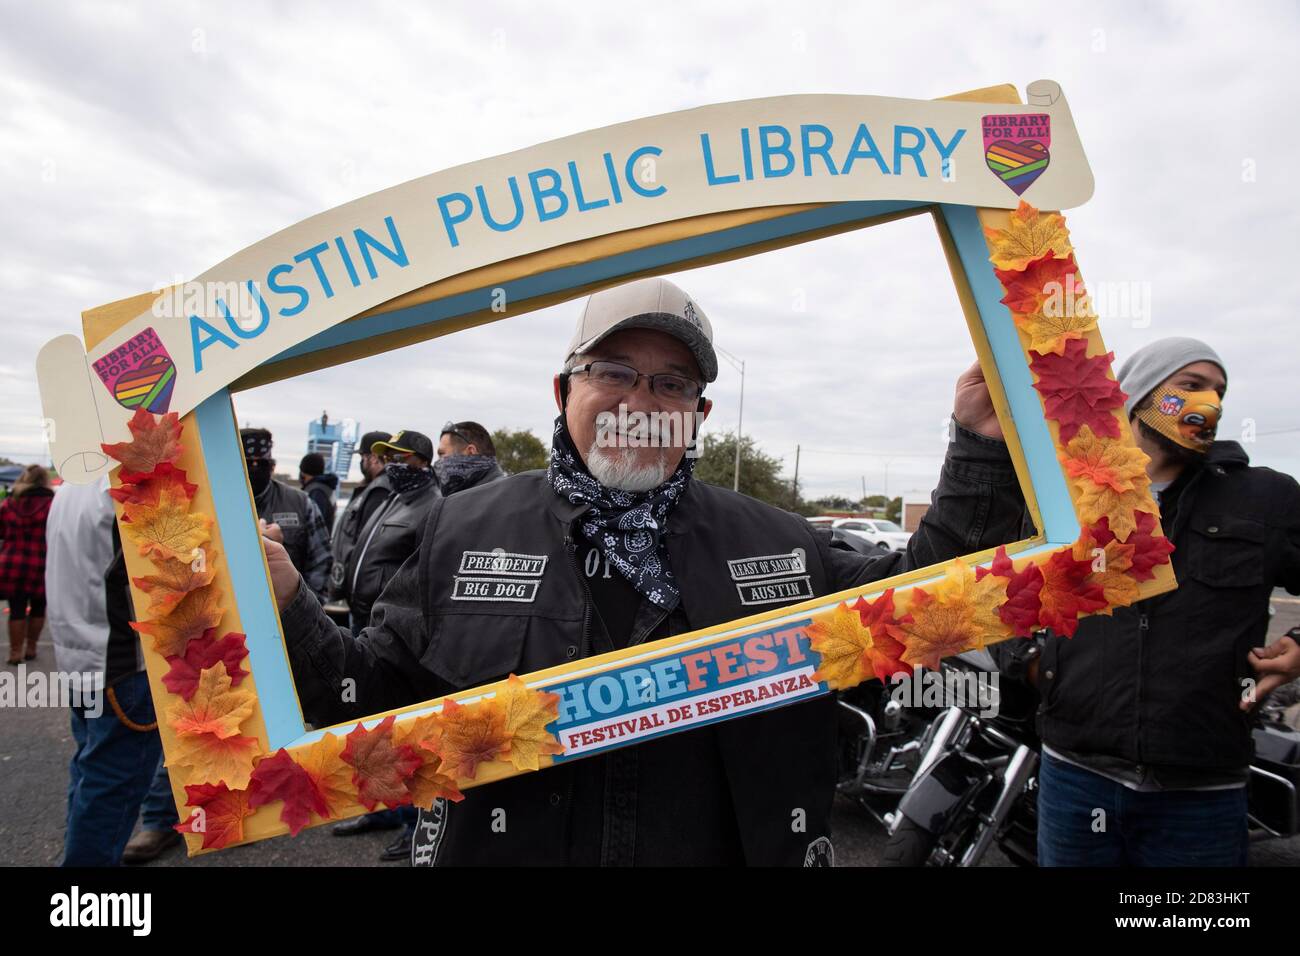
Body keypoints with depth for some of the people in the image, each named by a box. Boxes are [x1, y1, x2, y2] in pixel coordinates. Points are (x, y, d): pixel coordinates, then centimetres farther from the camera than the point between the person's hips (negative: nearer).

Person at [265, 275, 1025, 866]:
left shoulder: (775, 543, 0)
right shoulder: (465, 532, -3)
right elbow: (375, 696, -1)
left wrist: (982, 450, -5)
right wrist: (286, 609, -19)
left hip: (721, 847, 1)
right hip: (501, 847, 0)